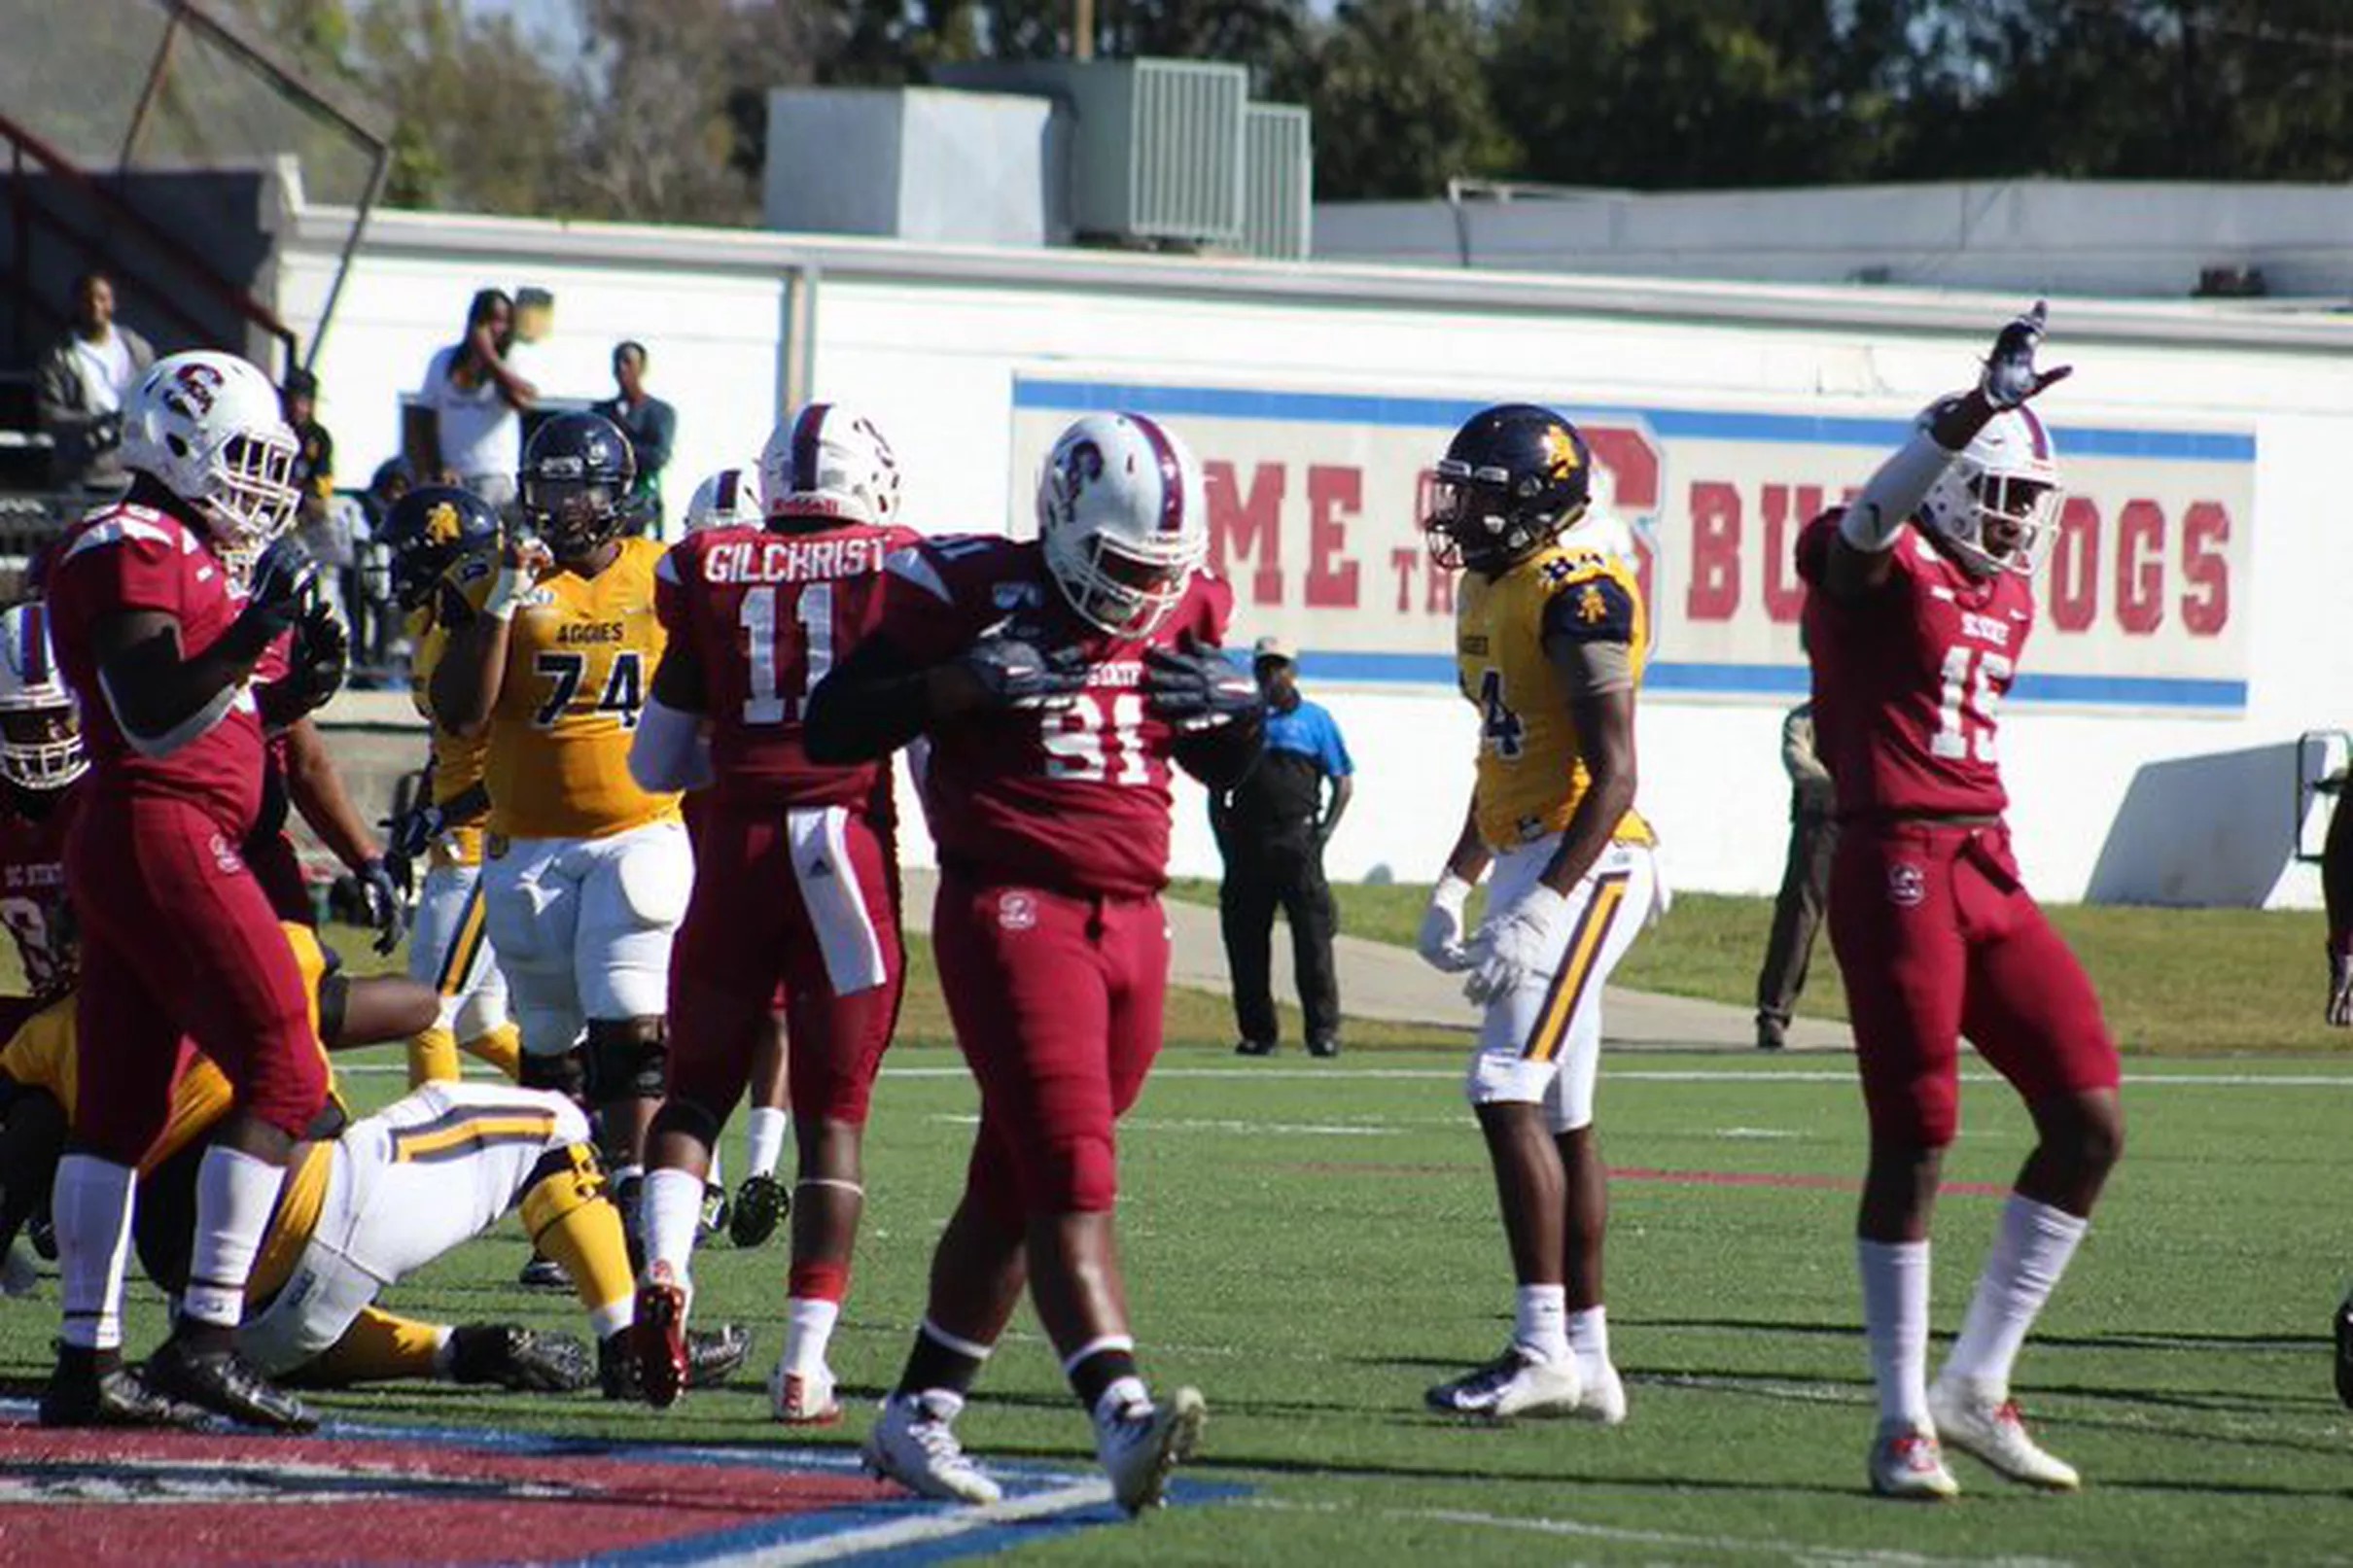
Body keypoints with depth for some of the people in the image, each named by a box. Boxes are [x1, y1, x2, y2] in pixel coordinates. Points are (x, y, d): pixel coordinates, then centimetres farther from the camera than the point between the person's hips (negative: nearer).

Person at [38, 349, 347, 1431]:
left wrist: (293, 692, 6)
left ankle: (86, 1361, 10)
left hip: (114, 852, 11)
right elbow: (152, 722, -19)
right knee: (282, 1073, -12)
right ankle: (206, 1340, -15)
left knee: (119, 1108, 9)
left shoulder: (198, 557, 20)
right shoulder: (135, 552, -11)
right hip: (165, 839, -11)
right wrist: (253, 634, -25)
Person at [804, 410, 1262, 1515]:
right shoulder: (975, 592, -5)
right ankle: (1123, 1419, -32)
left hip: (1130, 920, 6)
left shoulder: (1183, 615, 11)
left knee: (1014, 1189, 12)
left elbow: (1229, 772, 25)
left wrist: (1232, 708, 2)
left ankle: (918, 1414, 23)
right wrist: (959, 684, -18)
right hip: (1011, 912, -6)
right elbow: (832, 729, -4)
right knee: (1073, 1176, -19)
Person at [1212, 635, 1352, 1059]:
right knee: (1245, 940, 2)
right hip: (1247, 844, 3)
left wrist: (1324, 831, -2)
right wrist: (1225, 839, 4)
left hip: (1297, 841, -3)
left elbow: (1343, 782, 10)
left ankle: (1323, 1029, -7)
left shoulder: (1314, 719, 10)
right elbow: (1217, 790, 16)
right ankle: (1256, 1031, 9)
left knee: (1313, 937, -8)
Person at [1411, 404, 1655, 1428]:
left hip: (1585, 865, -10)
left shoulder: (1576, 595, -16)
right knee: (1559, 1117, 10)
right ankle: (1586, 1357, 14)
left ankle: (1543, 1346, -15)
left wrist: (1539, 911, -25)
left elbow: (1614, 774, -20)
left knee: (1509, 1092, -16)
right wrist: (1454, 886, 21)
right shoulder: (1489, 591, 14)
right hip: (1528, 864, 10)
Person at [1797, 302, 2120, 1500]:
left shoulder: (2008, 597, 18)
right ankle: (1905, 1420, 6)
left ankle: (1976, 1385, 11)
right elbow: (1876, 511, -31)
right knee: (1913, 1142, -4)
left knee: (2090, 1119, 2)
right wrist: (1982, 408, -46)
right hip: (1896, 871, -8)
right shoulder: (1882, 567, -7)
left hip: (1988, 872, 8)